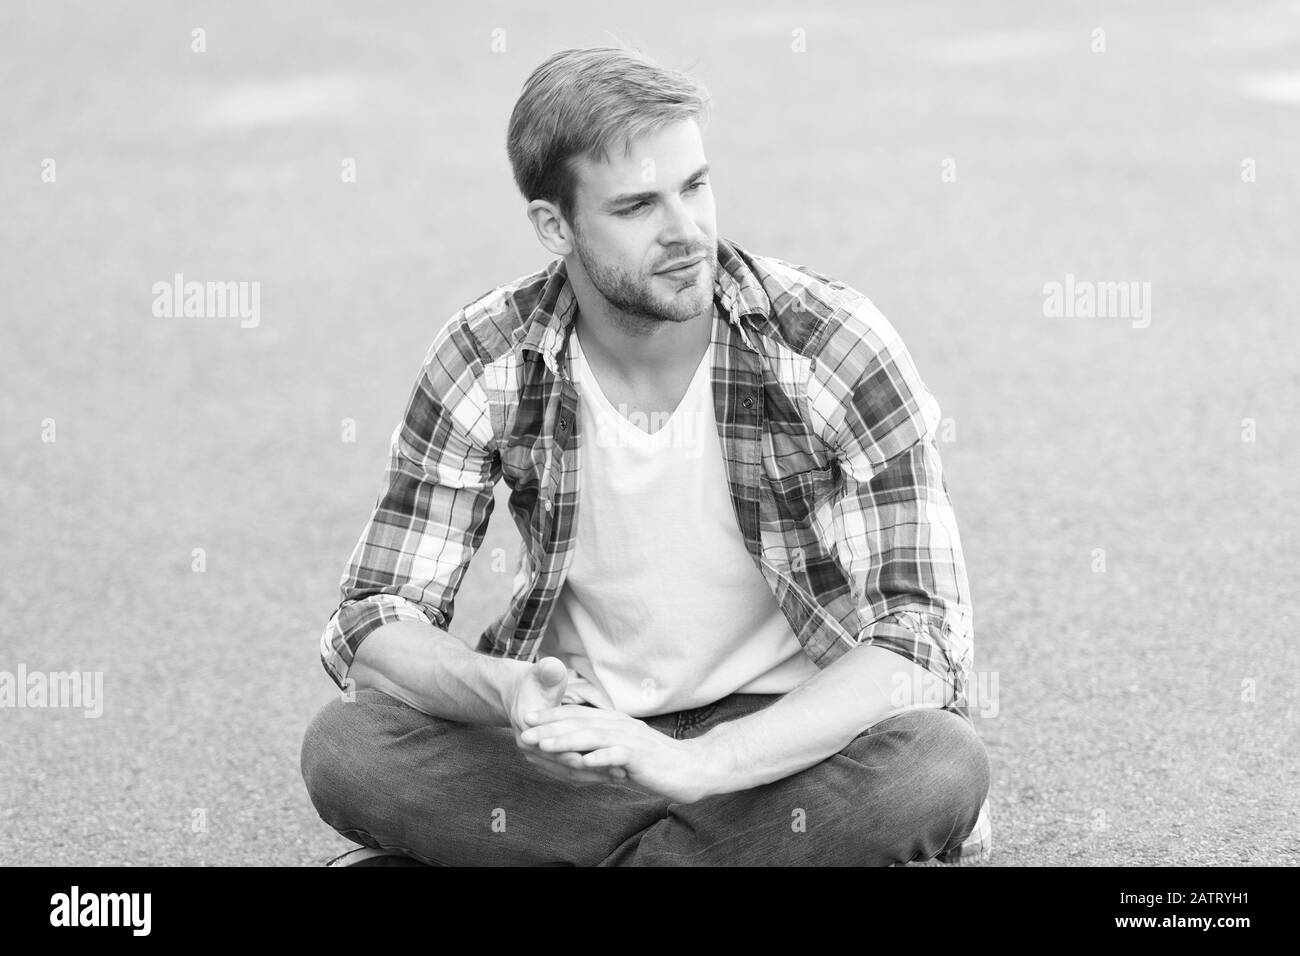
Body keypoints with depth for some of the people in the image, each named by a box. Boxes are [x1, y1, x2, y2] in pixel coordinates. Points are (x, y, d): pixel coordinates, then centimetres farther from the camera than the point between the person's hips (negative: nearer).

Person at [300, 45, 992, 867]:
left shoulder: (835, 344, -17)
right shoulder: (486, 362, -9)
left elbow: (924, 637, -23)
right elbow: (377, 626, -8)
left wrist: (692, 762, -36)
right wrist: (512, 694, -32)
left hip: (786, 730, -1)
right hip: (587, 733, 2)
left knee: (940, 768, -34)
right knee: (344, 749, -25)